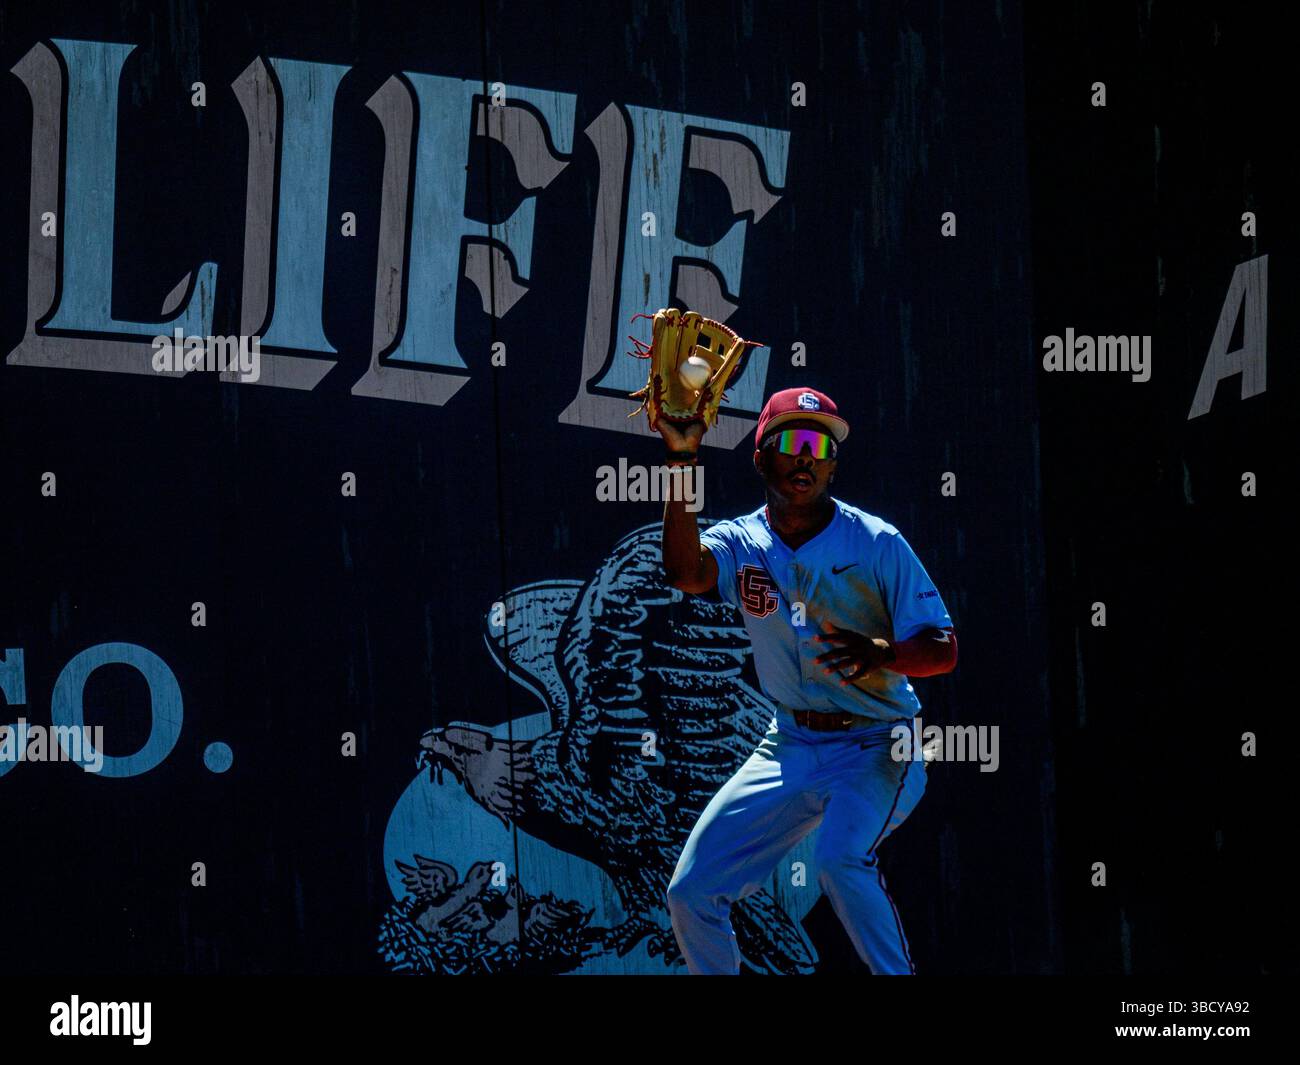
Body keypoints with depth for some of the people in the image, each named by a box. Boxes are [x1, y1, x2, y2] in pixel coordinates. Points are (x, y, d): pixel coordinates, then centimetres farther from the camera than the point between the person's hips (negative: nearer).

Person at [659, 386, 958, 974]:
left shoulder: (877, 544, -10)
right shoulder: (741, 543, -2)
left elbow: (944, 651, -14)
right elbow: (685, 572, -26)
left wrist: (879, 654, -35)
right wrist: (681, 461, -35)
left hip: (875, 750, -4)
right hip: (789, 747, 5)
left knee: (839, 859, -33)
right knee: (691, 892, 1)